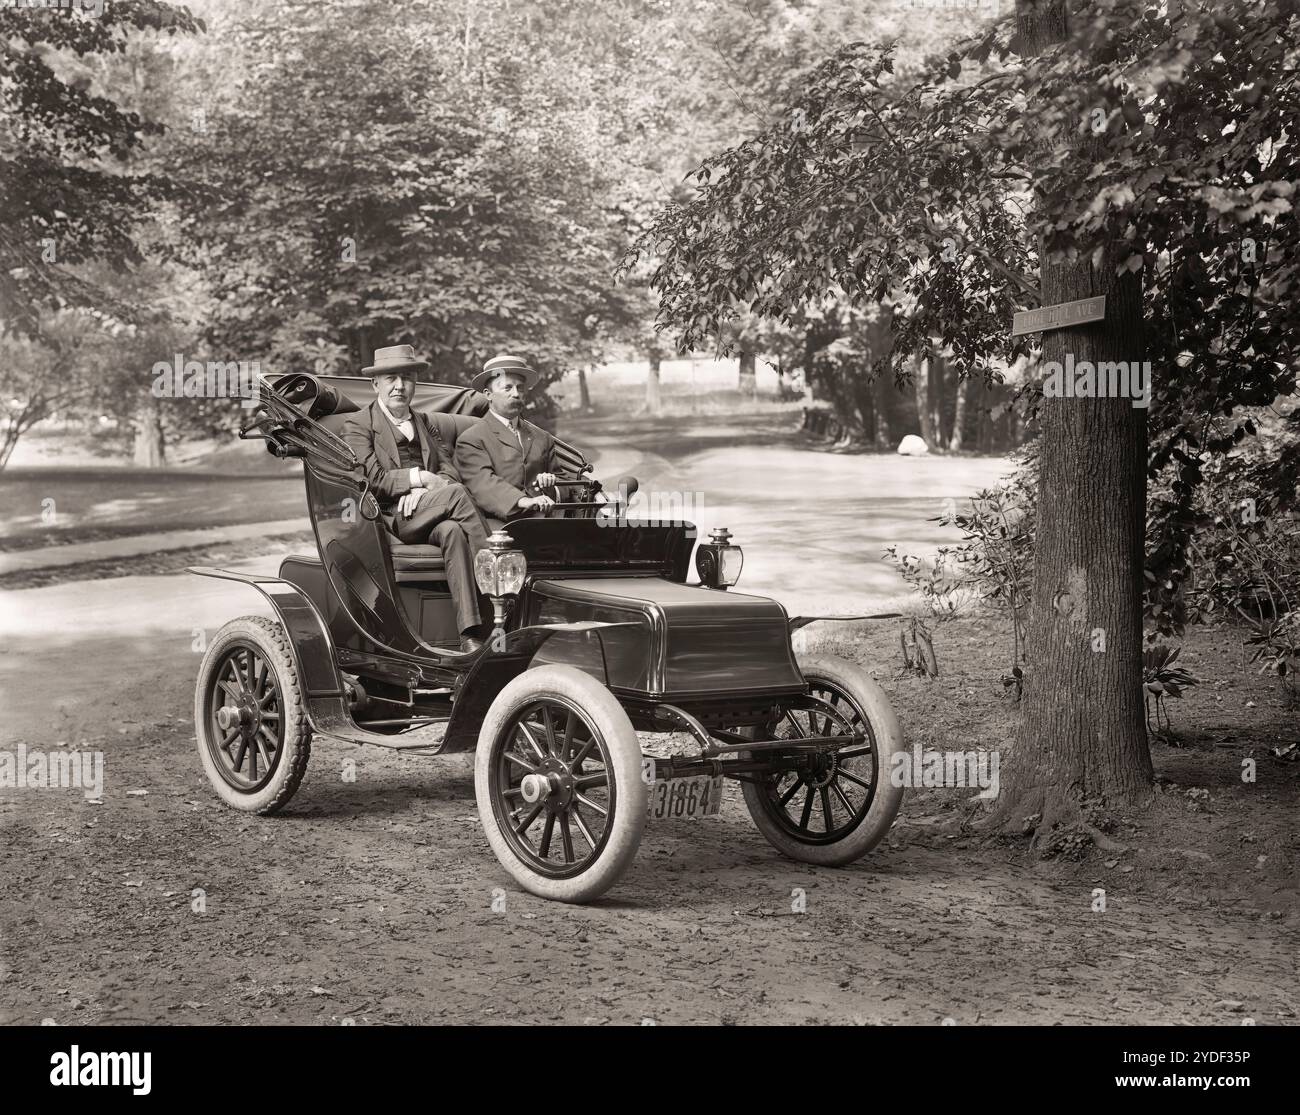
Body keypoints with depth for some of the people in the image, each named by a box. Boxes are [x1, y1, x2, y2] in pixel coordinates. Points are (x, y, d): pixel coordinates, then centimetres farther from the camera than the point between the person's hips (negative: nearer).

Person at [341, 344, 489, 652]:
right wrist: (420, 478, -8)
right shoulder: (357, 425, 9)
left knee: (454, 531, -34)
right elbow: (371, 480, -4)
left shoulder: (429, 424, 25)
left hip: (429, 514, 4)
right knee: (456, 493, -31)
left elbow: (450, 472, 11)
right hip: (388, 517, -4)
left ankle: (472, 634, -42)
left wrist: (423, 492, -10)